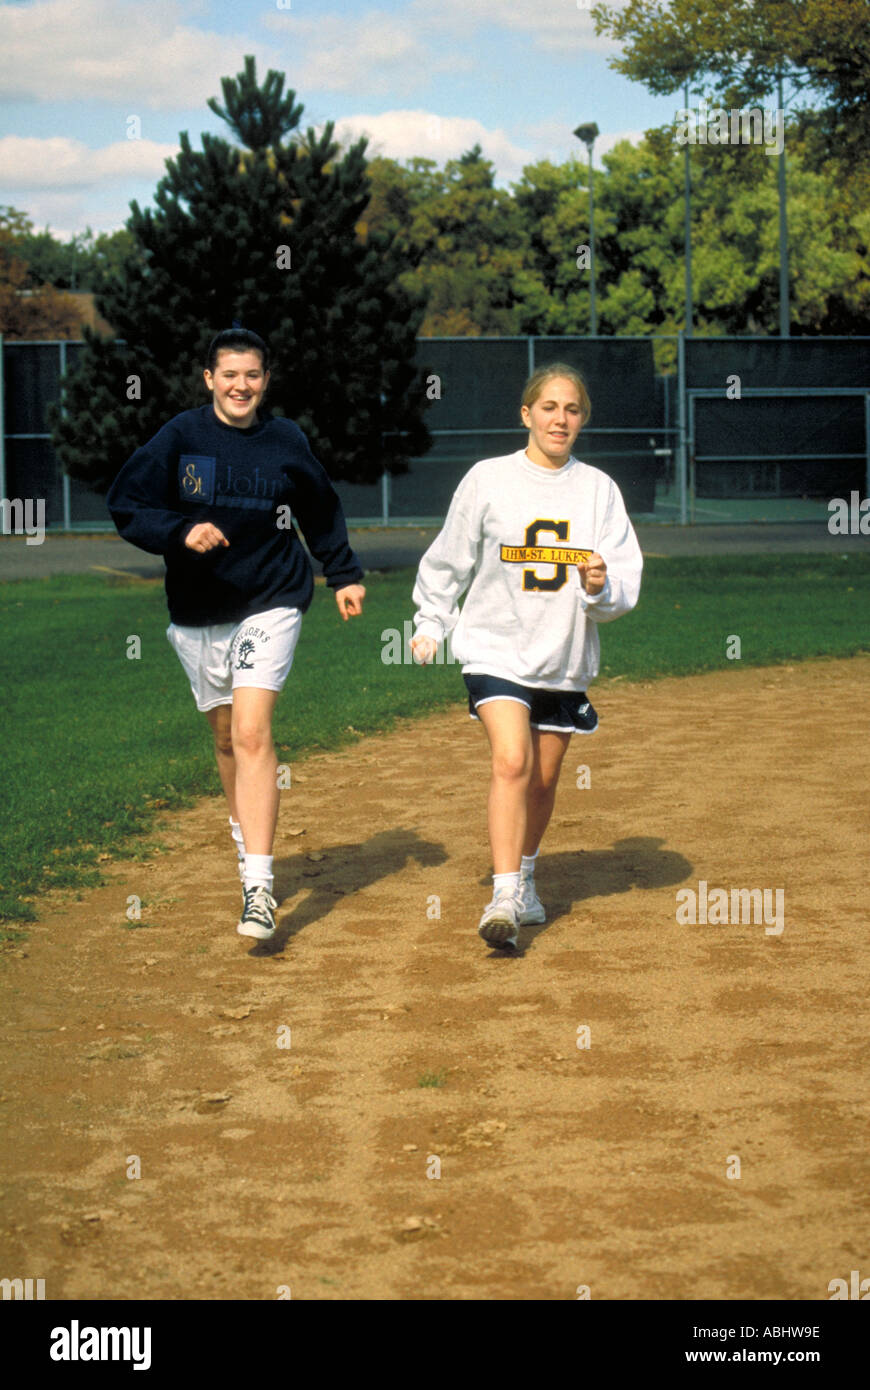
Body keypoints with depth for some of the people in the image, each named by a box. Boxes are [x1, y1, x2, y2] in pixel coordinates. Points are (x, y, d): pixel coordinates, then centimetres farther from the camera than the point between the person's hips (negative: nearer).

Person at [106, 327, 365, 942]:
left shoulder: (286, 441, 0)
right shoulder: (180, 437, -4)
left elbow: (321, 512, 16)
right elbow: (127, 506, -6)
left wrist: (346, 575, 20)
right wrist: (182, 531, -22)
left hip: (270, 602, -2)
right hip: (197, 612, 2)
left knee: (252, 733, -16)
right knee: (226, 737, 14)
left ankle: (259, 886, -21)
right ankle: (247, 838, 39)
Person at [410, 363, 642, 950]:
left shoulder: (599, 489, 2)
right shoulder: (489, 478, -3)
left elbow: (626, 581, 0)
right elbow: (448, 560, 9)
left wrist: (601, 586, -21)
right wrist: (431, 624, 12)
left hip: (565, 657, 3)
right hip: (496, 649, -3)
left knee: (545, 778, 12)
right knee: (512, 762, -21)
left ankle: (525, 878, 36)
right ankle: (503, 896, -22)